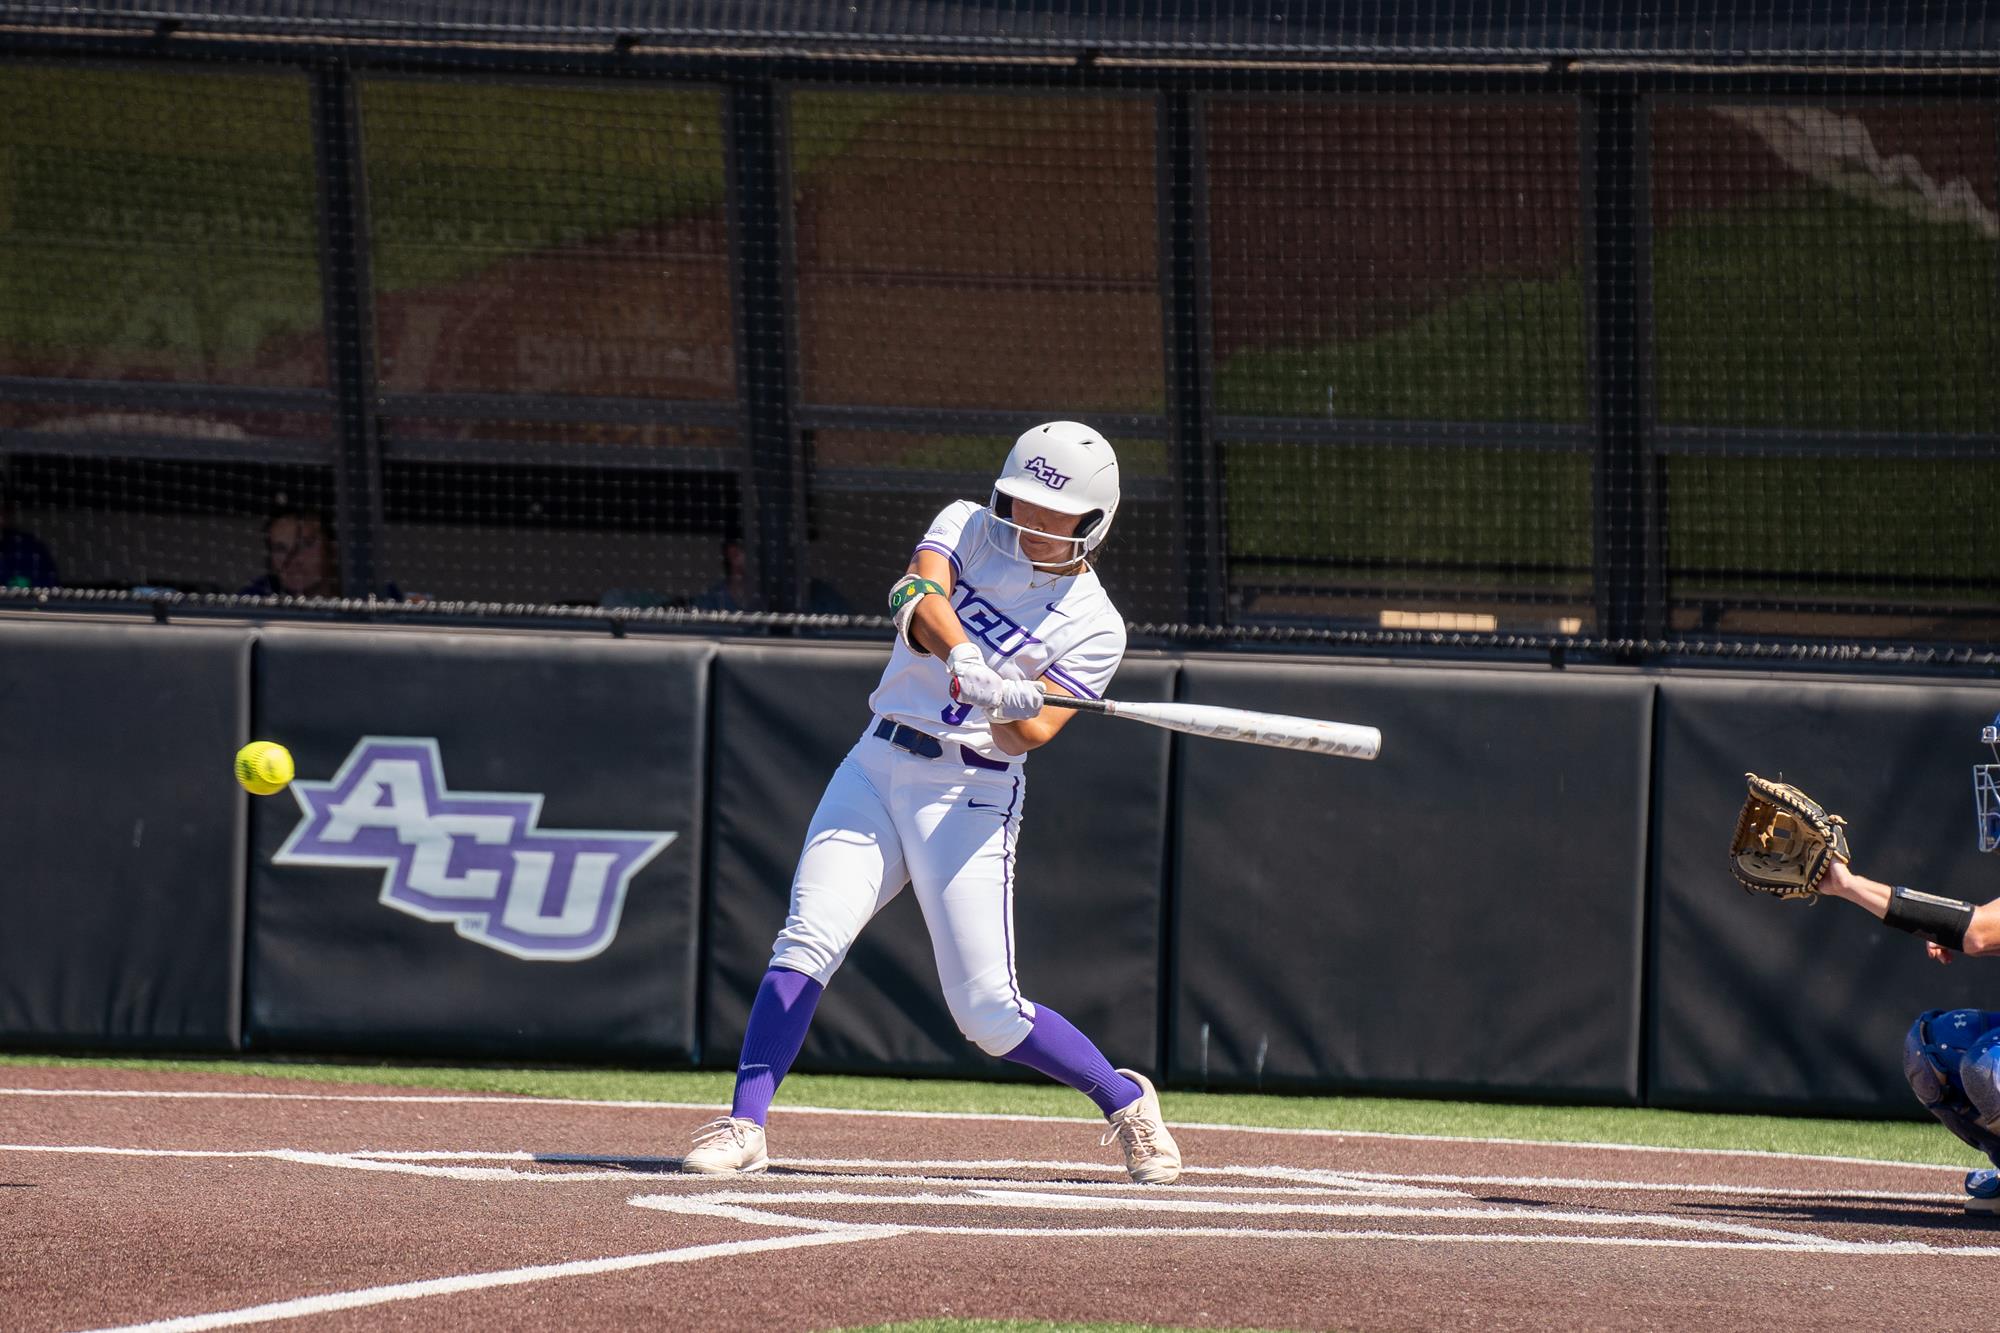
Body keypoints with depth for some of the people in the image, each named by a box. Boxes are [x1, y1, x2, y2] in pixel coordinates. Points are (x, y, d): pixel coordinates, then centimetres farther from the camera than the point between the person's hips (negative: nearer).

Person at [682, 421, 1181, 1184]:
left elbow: (1031, 734, -15)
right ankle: (743, 1128, -15)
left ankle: (1126, 1100, 16)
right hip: (877, 769, 3)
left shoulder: (1093, 625, -3)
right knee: (807, 942, -16)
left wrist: (1013, 705, -39)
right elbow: (919, 592, -17)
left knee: (986, 1012, -7)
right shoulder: (968, 527, 5)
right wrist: (963, 656, -37)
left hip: (970, 797, -3)